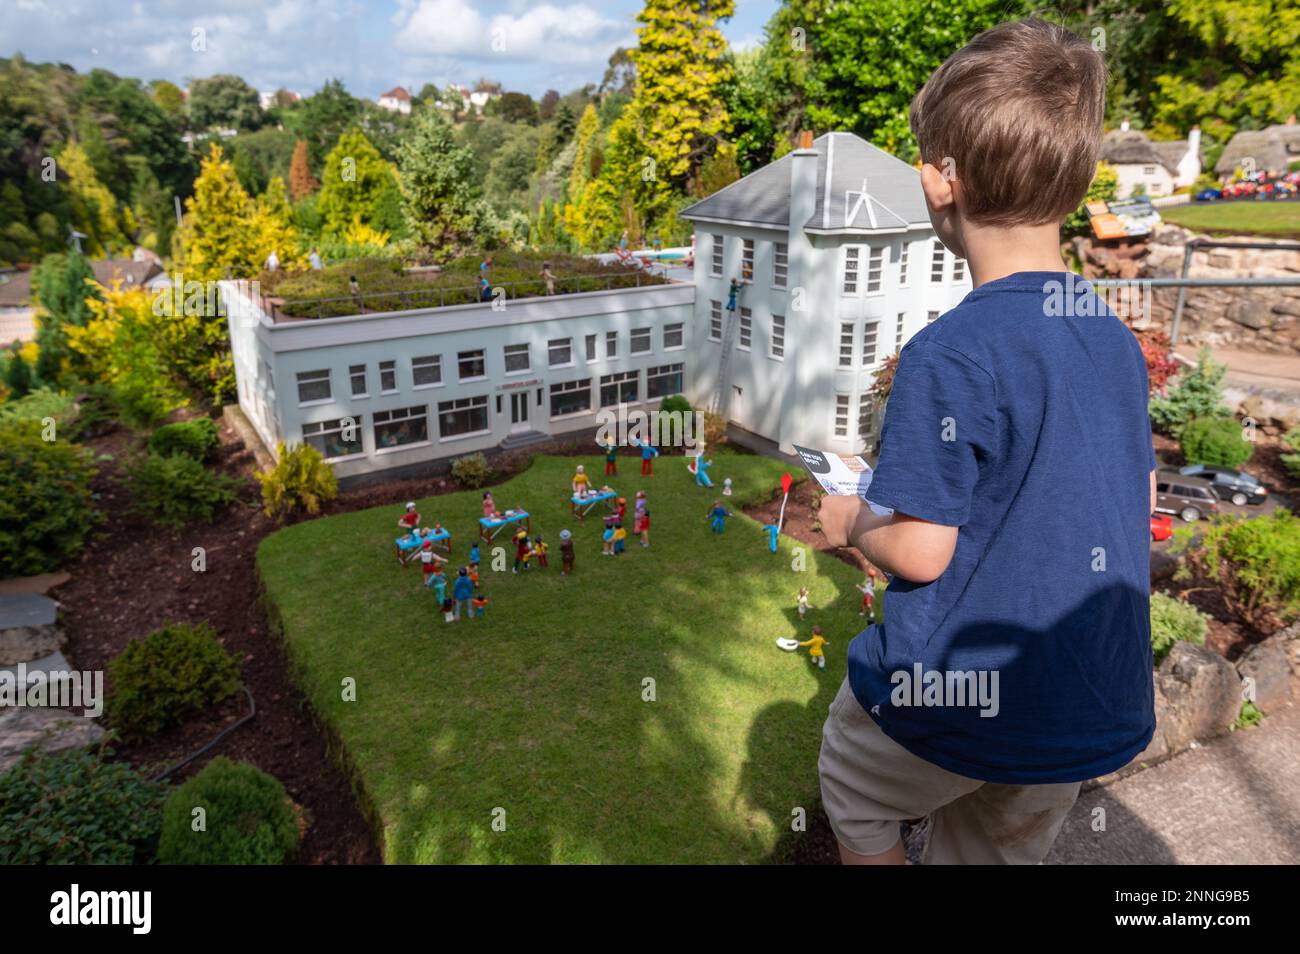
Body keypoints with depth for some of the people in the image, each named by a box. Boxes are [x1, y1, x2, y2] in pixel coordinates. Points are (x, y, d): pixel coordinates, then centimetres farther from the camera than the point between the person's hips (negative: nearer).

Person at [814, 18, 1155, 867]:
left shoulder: (949, 353, -24)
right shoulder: (1117, 340, 0)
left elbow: (918, 551, -22)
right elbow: (1140, 502, 10)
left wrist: (851, 522, -1)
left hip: (962, 695, -6)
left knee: (853, 789, 25)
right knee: (999, 853, 28)